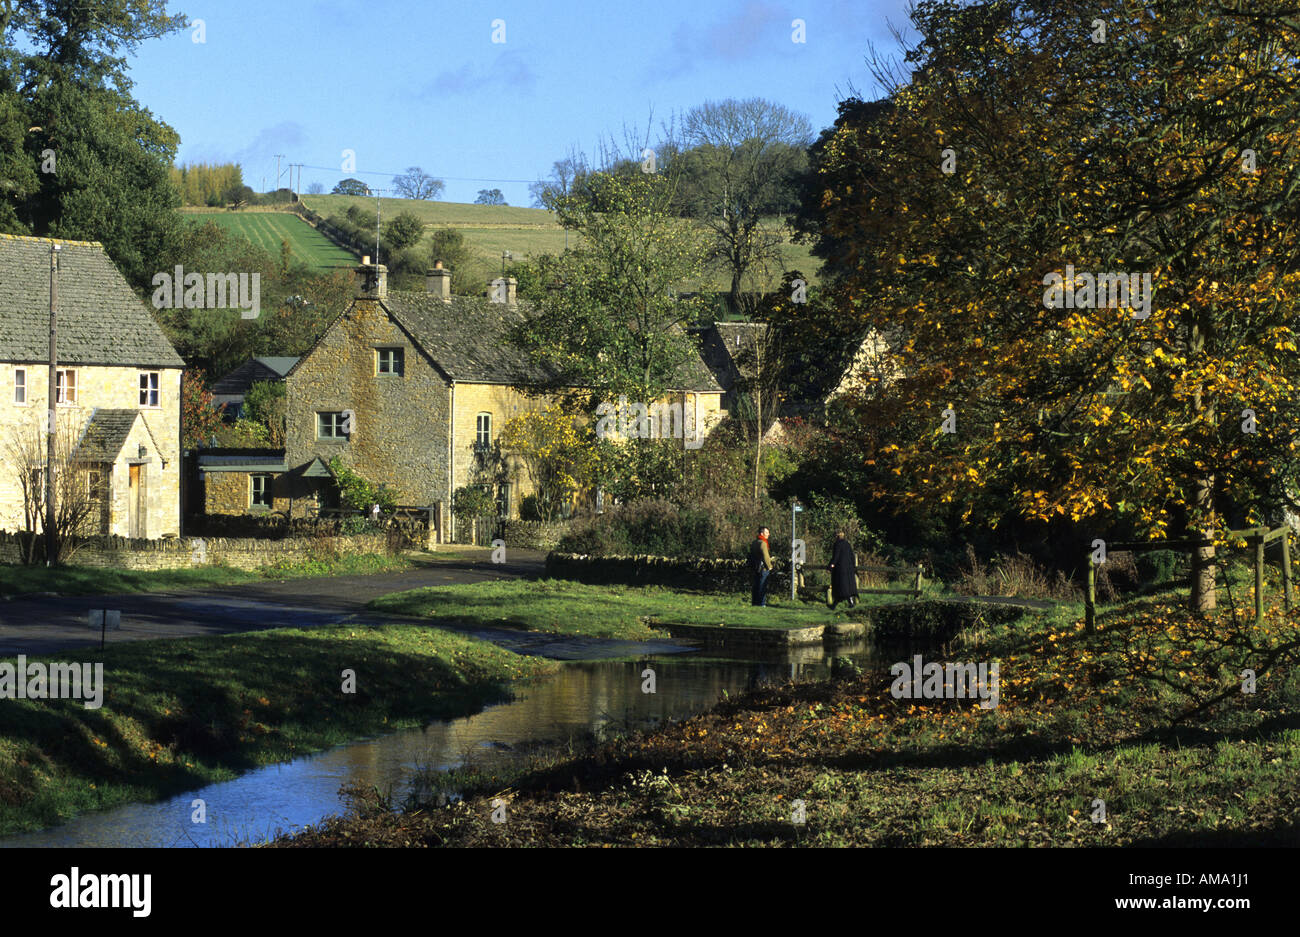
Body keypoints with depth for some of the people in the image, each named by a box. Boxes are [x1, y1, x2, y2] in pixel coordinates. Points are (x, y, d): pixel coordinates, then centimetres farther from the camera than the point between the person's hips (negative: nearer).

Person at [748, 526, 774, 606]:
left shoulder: (754, 543, 14)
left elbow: (751, 556, 19)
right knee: (762, 586, -5)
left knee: (756, 585, 12)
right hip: (763, 568, -9)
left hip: (755, 569, 9)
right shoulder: (762, 543, -15)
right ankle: (761, 602, -6)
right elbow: (765, 556, -19)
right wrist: (769, 566, -8)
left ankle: (755, 602, 14)